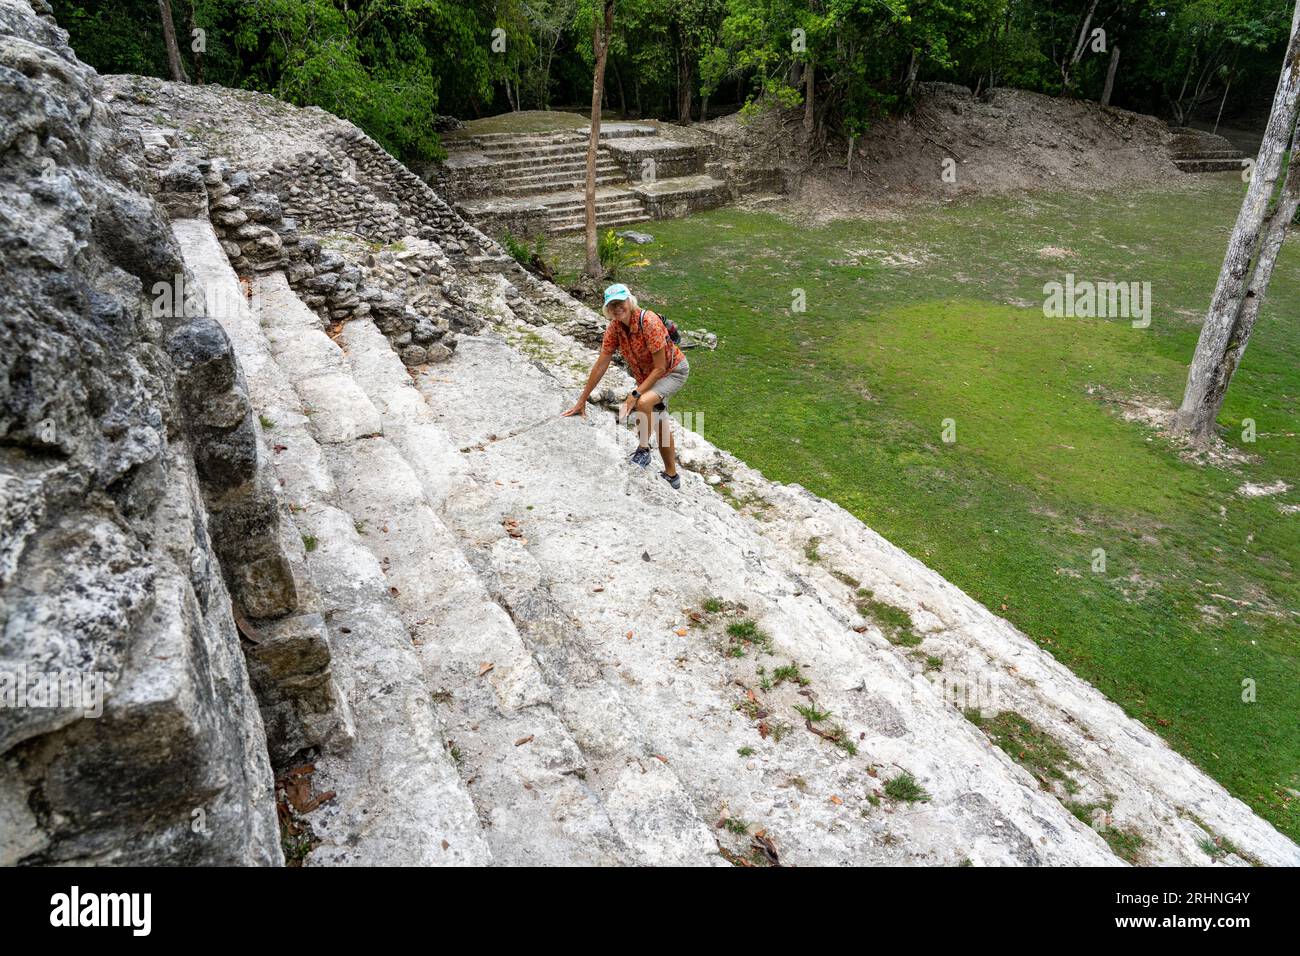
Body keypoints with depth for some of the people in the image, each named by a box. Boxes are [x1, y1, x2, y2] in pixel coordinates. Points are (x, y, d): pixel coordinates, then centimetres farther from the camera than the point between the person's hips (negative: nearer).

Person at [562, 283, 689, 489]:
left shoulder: (649, 322, -31)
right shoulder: (614, 327, -13)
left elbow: (660, 367, -28)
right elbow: (600, 366, -7)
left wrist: (635, 394, -32)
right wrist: (582, 401, -6)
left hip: (673, 371, -7)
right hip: (646, 377, 7)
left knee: (644, 402, -35)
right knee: (658, 423, 17)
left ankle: (643, 451, -12)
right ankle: (671, 476, 34)